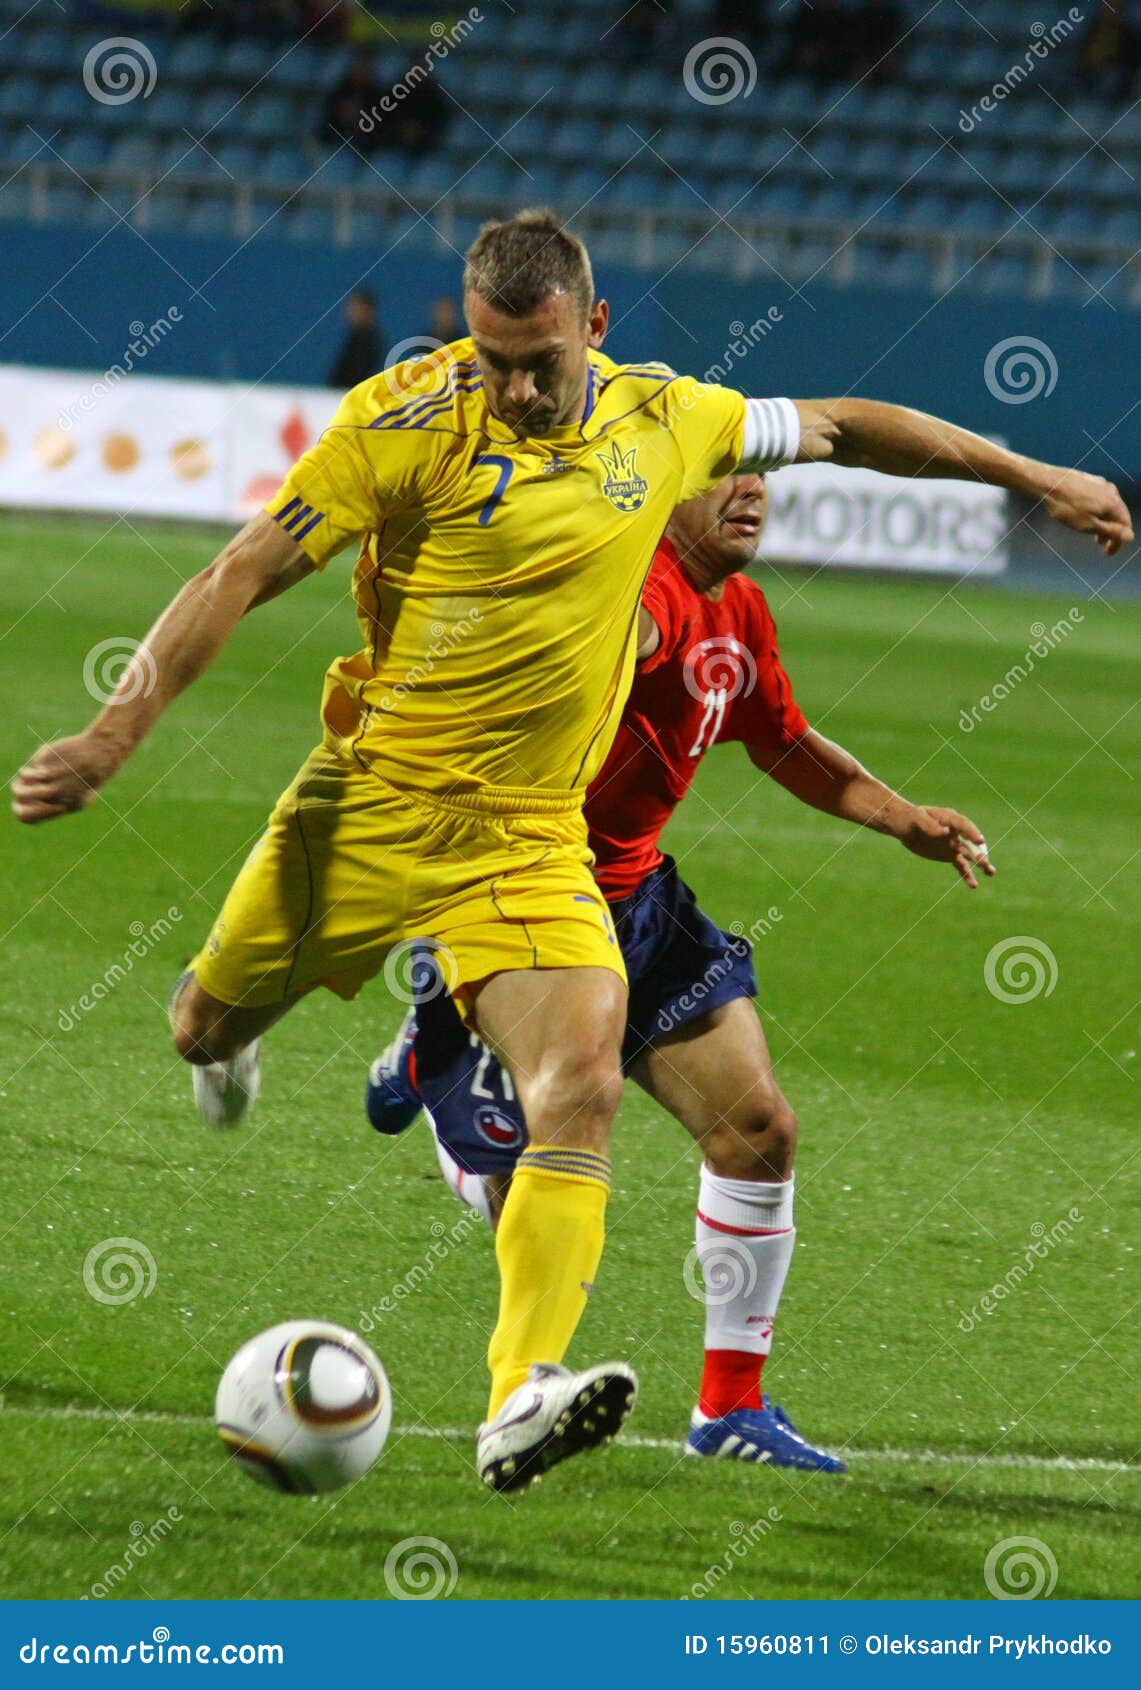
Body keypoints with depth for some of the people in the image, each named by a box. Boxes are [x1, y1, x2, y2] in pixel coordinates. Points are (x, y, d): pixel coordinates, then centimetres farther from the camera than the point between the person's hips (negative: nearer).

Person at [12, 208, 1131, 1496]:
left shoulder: (664, 420, 1)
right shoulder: (405, 423, -12)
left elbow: (839, 428, 18)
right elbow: (243, 576, -11)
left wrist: (1030, 475, 22)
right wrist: (113, 738, -18)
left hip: (530, 840, 2)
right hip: (373, 800, -2)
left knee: (582, 1087, -20)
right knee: (205, 1034, 14)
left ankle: (520, 1400, -29)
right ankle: (220, 1020, 54)